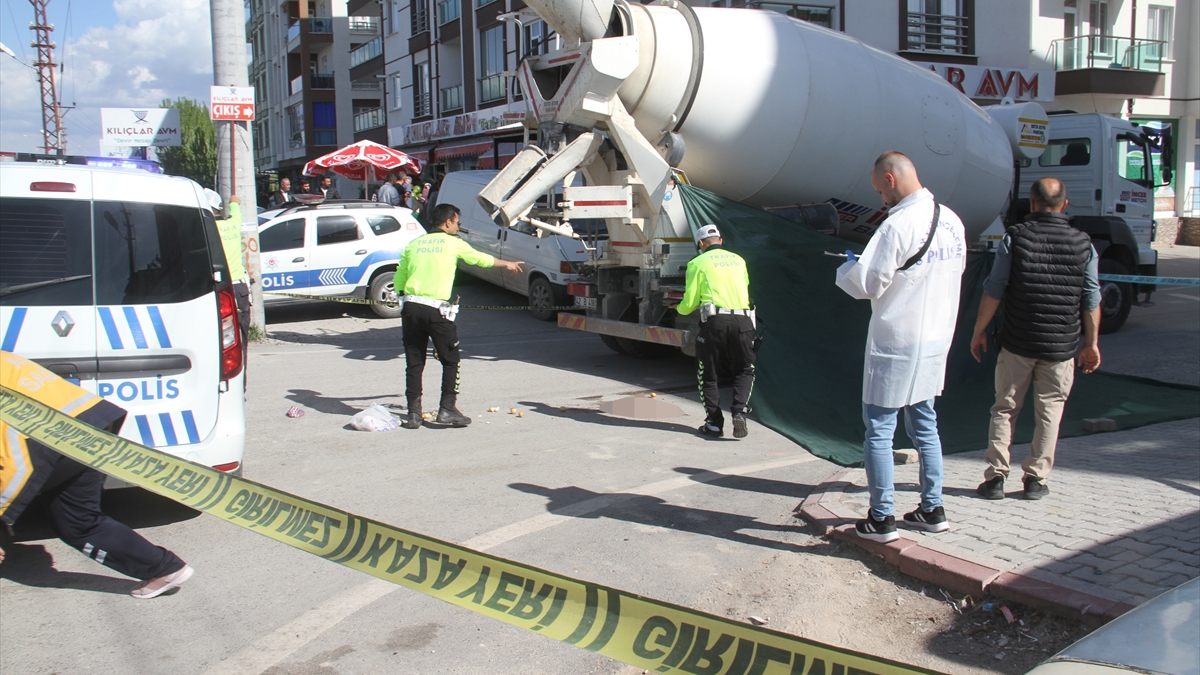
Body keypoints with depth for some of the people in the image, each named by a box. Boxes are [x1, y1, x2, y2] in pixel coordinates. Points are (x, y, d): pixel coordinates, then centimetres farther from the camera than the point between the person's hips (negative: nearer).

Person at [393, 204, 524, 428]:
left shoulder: (414, 244, 14)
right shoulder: (453, 243, 5)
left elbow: (398, 281, 13)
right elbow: (480, 258, 21)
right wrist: (507, 264, 37)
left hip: (411, 307, 4)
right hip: (437, 310, -4)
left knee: (414, 362, 9)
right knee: (450, 360, 9)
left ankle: (413, 413, 9)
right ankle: (447, 409, 5)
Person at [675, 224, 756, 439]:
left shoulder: (698, 263, 5)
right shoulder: (738, 260, 18)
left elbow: (689, 303, 3)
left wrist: (680, 309, 28)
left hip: (715, 321, -3)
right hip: (743, 320, 3)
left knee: (707, 375, 11)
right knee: (745, 371, 17)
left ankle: (714, 423, 7)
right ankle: (739, 411, -5)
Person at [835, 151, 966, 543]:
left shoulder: (899, 225, -19)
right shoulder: (952, 221, 7)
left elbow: (867, 285, -19)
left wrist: (846, 267, 2)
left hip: (896, 344, -8)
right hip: (936, 342, 8)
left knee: (878, 431, 1)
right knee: (925, 426, 18)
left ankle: (881, 520, 5)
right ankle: (932, 510, 25)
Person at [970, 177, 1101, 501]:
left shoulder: (1015, 237, -5)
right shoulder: (1083, 244, 1)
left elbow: (994, 290, -6)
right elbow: (1091, 299, 4)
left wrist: (979, 331, 2)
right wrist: (1092, 343, 13)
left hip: (1016, 341, -1)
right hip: (1062, 345, 1)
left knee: (1005, 408, 9)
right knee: (1050, 411, 11)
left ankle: (995, 476, 8)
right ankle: (1036, 478, 12)